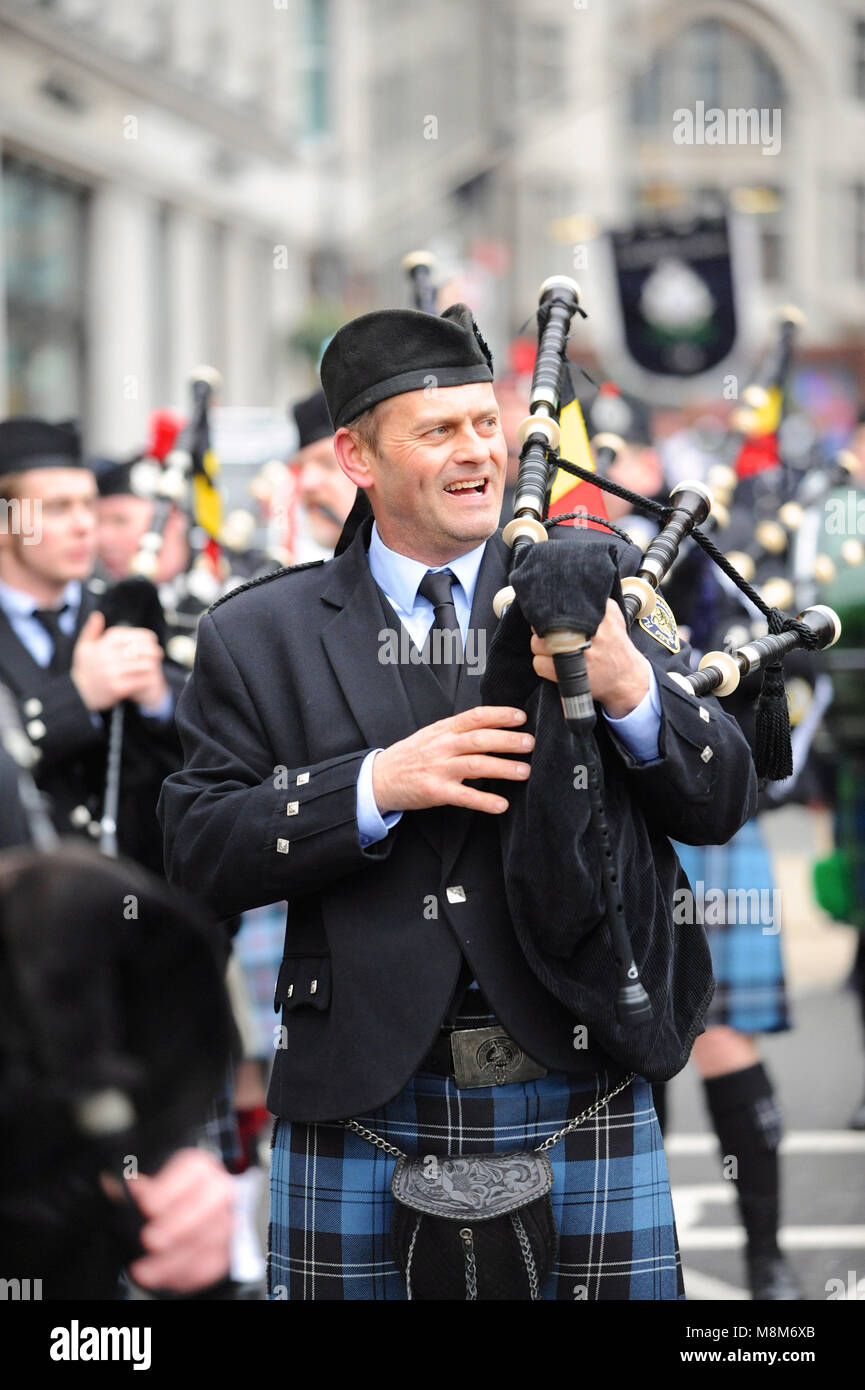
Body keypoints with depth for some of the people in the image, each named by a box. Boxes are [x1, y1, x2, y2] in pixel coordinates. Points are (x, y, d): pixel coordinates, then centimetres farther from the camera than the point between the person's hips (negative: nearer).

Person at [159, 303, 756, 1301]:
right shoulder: (258, 635, 5)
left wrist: (629, 691, -18)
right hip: (358, 1107, -1)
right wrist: (375, 786, -16)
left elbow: (724, 802, 2)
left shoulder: (582, 607, 7)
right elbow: (197, 850, -2)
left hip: (581, 1102, 1)